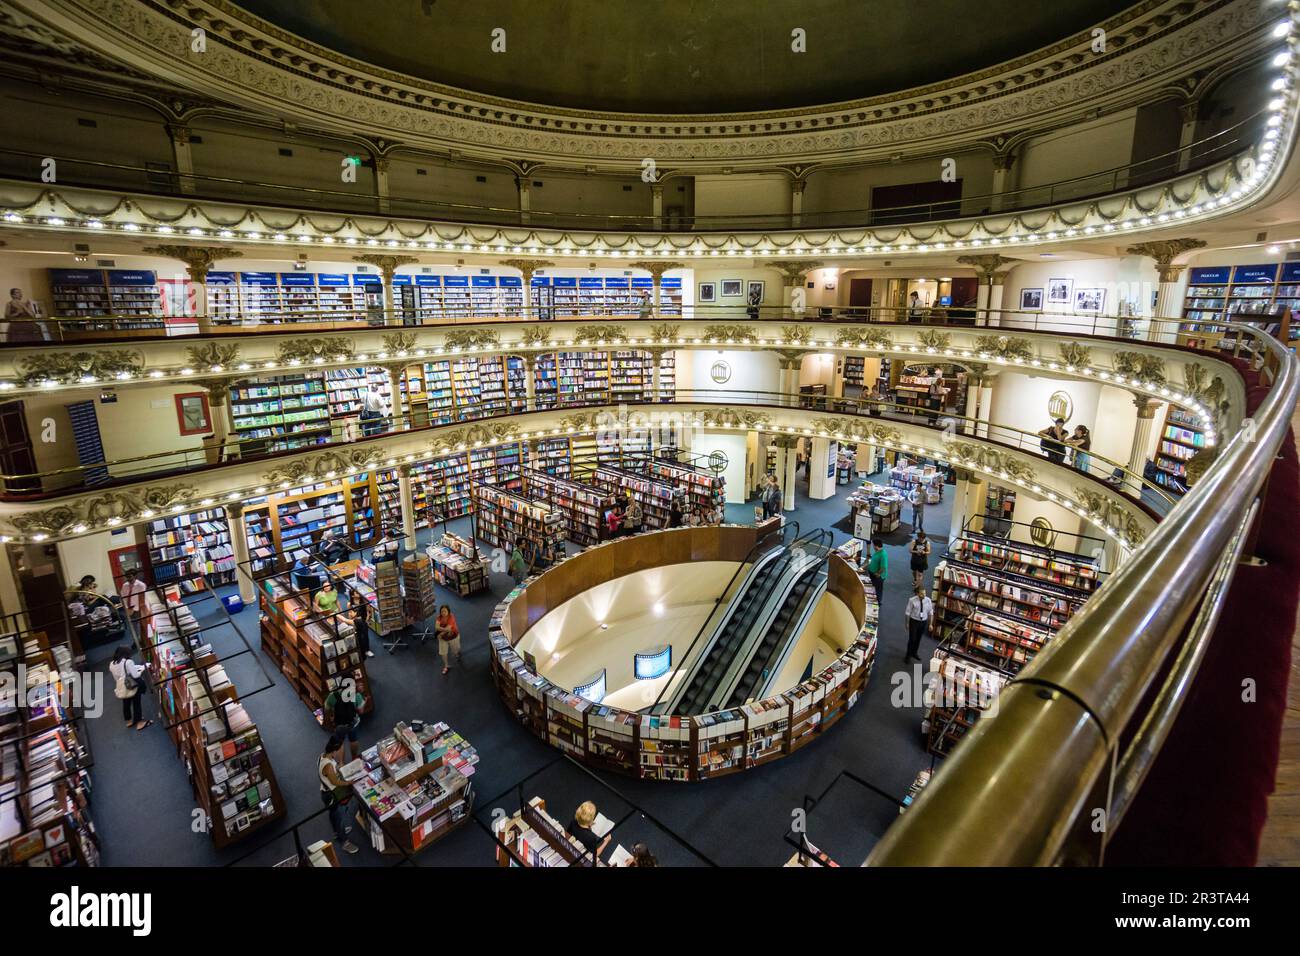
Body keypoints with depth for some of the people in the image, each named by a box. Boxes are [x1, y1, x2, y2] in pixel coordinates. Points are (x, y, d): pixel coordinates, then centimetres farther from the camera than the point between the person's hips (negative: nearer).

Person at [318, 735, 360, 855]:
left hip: (329, 793, 8)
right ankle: (344, 842, 34)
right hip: (333, 796, -8)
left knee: (334, 814, 32)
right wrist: (350, 782, -14)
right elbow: (336, 782, -26)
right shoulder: (328, 765, -39)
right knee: (340, 818, 14)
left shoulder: (324, 756, -11)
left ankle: (337, 832, 56)